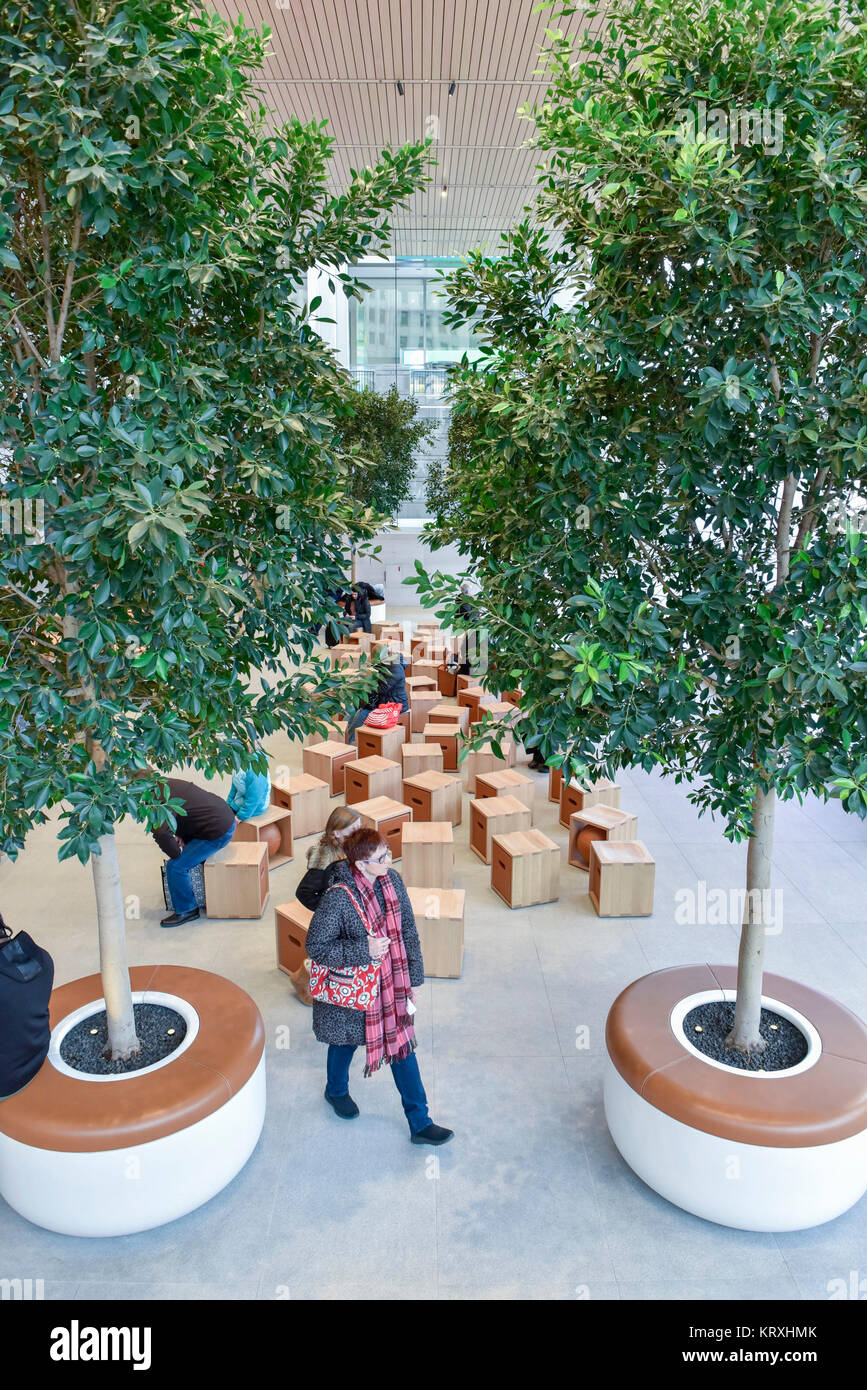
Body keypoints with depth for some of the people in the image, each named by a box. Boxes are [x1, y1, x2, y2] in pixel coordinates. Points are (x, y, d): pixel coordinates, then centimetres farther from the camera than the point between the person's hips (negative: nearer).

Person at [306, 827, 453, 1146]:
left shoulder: (392, 881, -10)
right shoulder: (338, 897, -28)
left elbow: (408, 932, 1)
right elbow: (316, 947, -21)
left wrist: (412, 978, 5)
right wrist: (365, 950, -27)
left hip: (390, 981, 4)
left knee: (403, 1045, 10)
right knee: (346, 1040, 21)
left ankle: (419, 1123, 24)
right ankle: (336, 1091, 53)